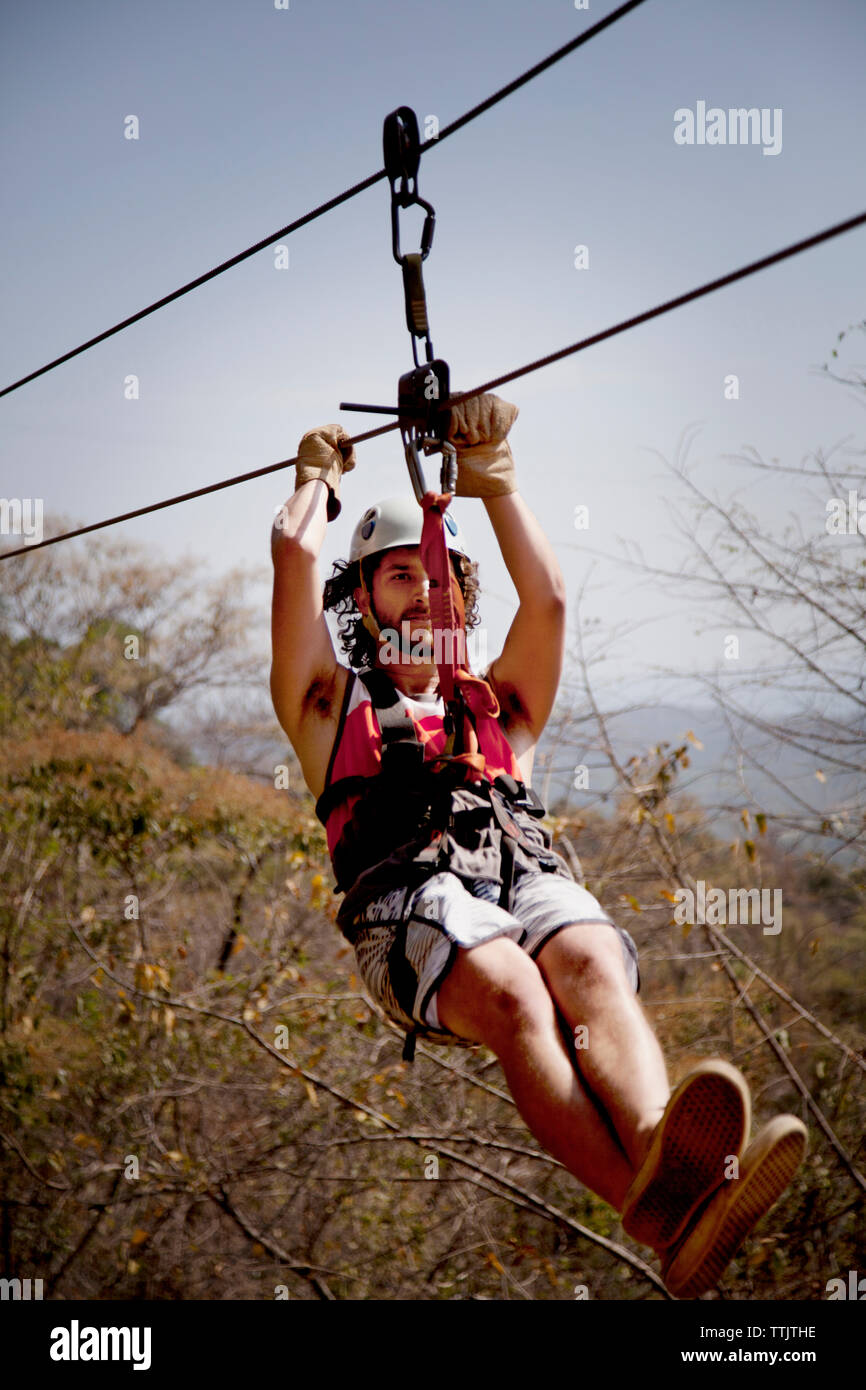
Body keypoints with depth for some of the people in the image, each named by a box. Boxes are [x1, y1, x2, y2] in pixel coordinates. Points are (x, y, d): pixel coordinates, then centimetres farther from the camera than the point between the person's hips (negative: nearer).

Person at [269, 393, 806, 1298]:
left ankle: (662, 1154, -65)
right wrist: (320, 476, 40)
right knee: (515, 994, -37)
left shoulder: (499, 704, 38)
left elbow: (547, 596, 22)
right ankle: (663, 1220, -63)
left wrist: (494, 478, 32)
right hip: (412, 894, -3)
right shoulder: (332, 704, 30)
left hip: (531, 874, 3)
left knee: (593, 967, -34)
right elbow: (294, 552, 21)